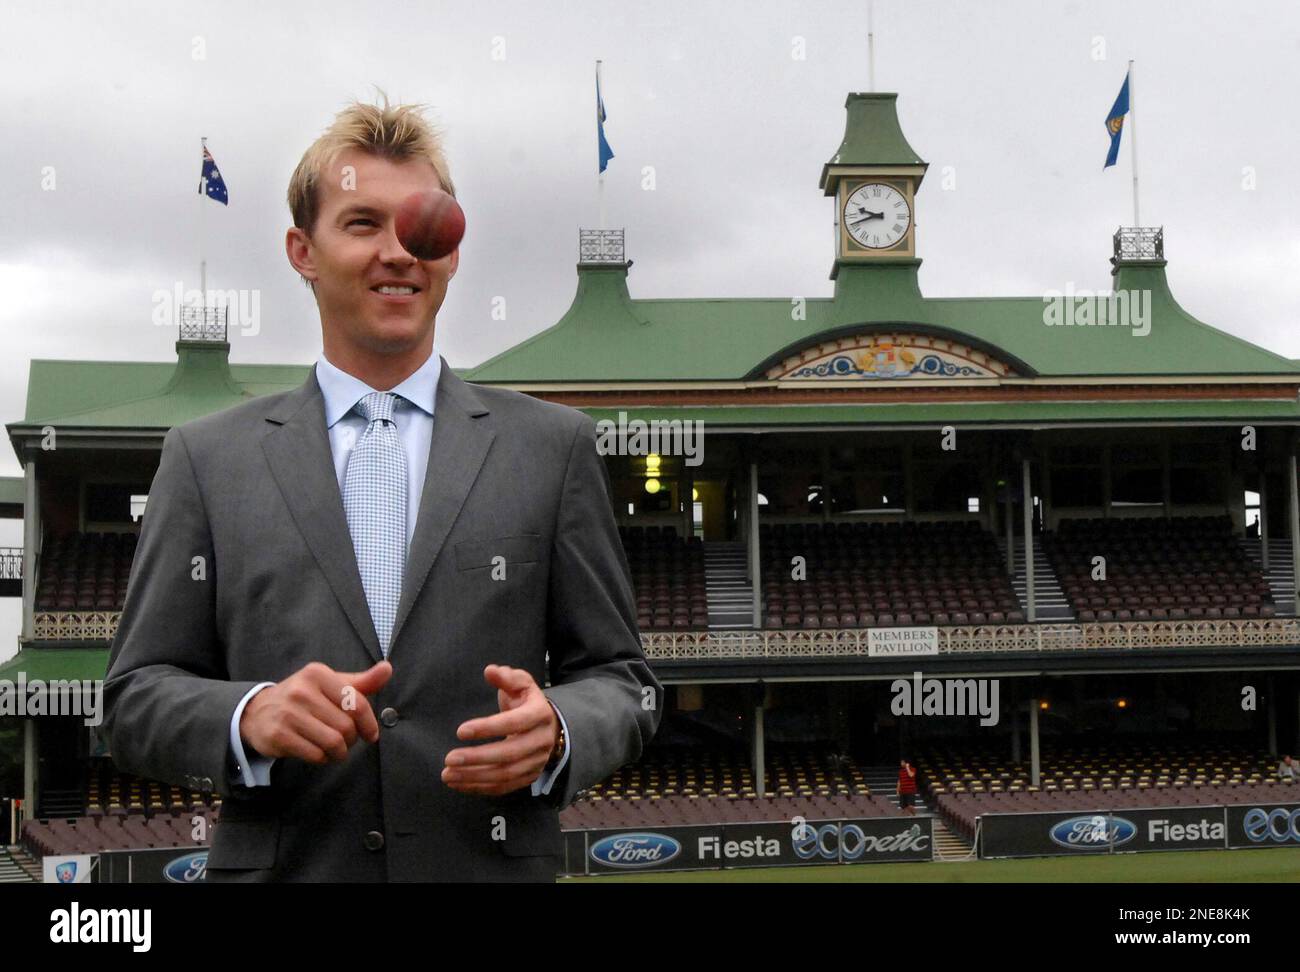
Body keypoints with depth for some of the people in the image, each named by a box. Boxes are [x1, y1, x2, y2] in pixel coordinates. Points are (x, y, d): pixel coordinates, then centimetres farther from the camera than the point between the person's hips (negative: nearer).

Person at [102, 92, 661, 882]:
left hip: (493, 863, 0)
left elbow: (621, 677, 3)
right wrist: (249, 718, -18)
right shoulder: (208, 457, 2)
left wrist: (555, 735, -17)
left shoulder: (553, 446, 2)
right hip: (281, 863, 0)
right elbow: (137, 697, 1)